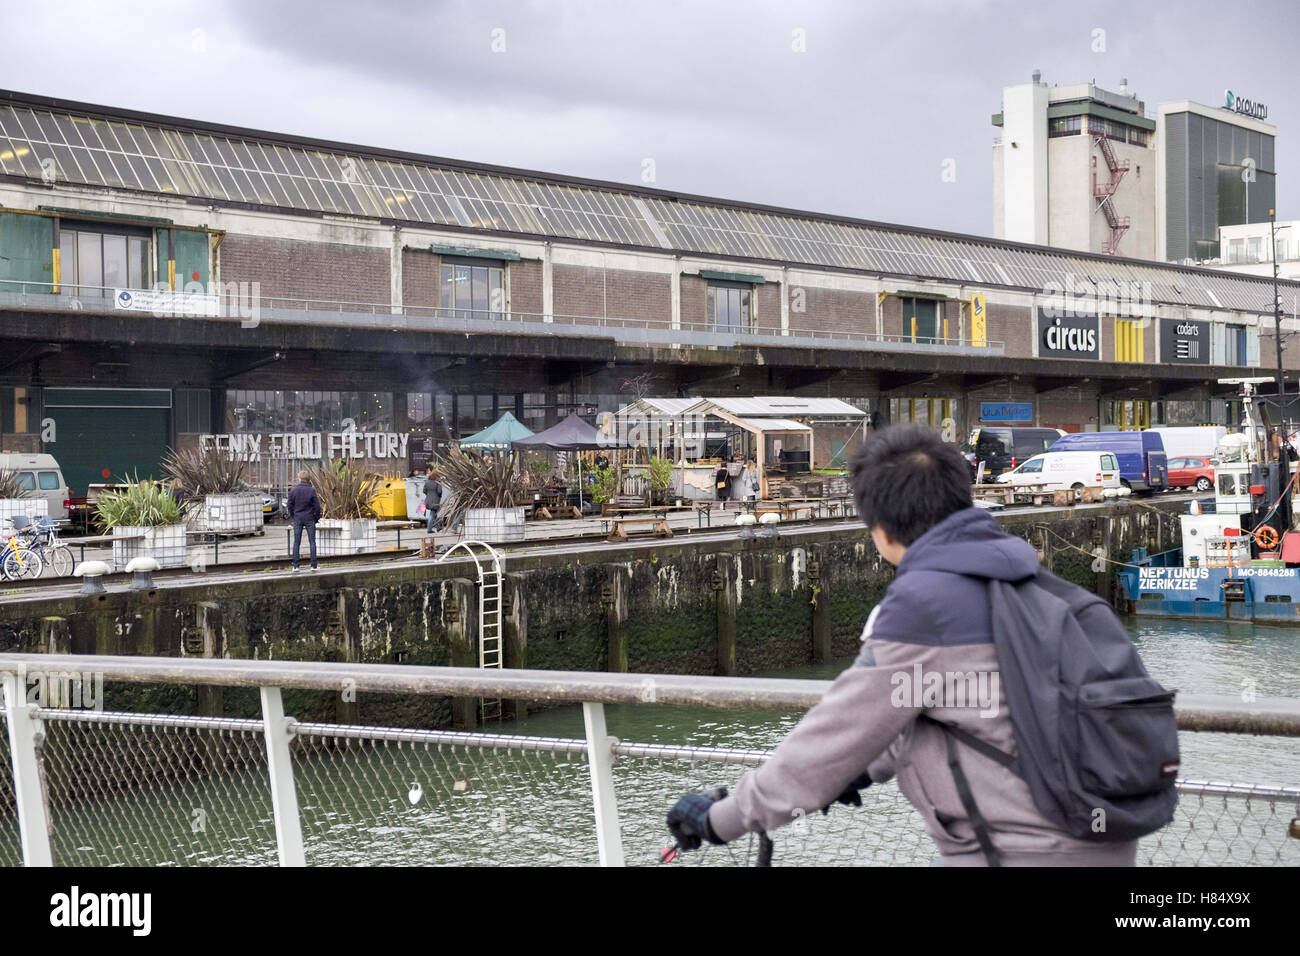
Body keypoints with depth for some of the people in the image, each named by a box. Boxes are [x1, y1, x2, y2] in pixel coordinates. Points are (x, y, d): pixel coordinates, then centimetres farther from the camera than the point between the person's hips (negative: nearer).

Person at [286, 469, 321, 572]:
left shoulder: (293, 490, -3)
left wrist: (292, 517, 14)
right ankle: (313, 565, 2)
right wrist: (317, 518, 6)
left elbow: (290, 505, 2)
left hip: (297, 518, 1)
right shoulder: (311, 490, -8)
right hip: (309, 519, -1)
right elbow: (317, 506, -7)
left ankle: (295, 566, 4)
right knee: (312, 542, 4)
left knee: (296, 542, 7)